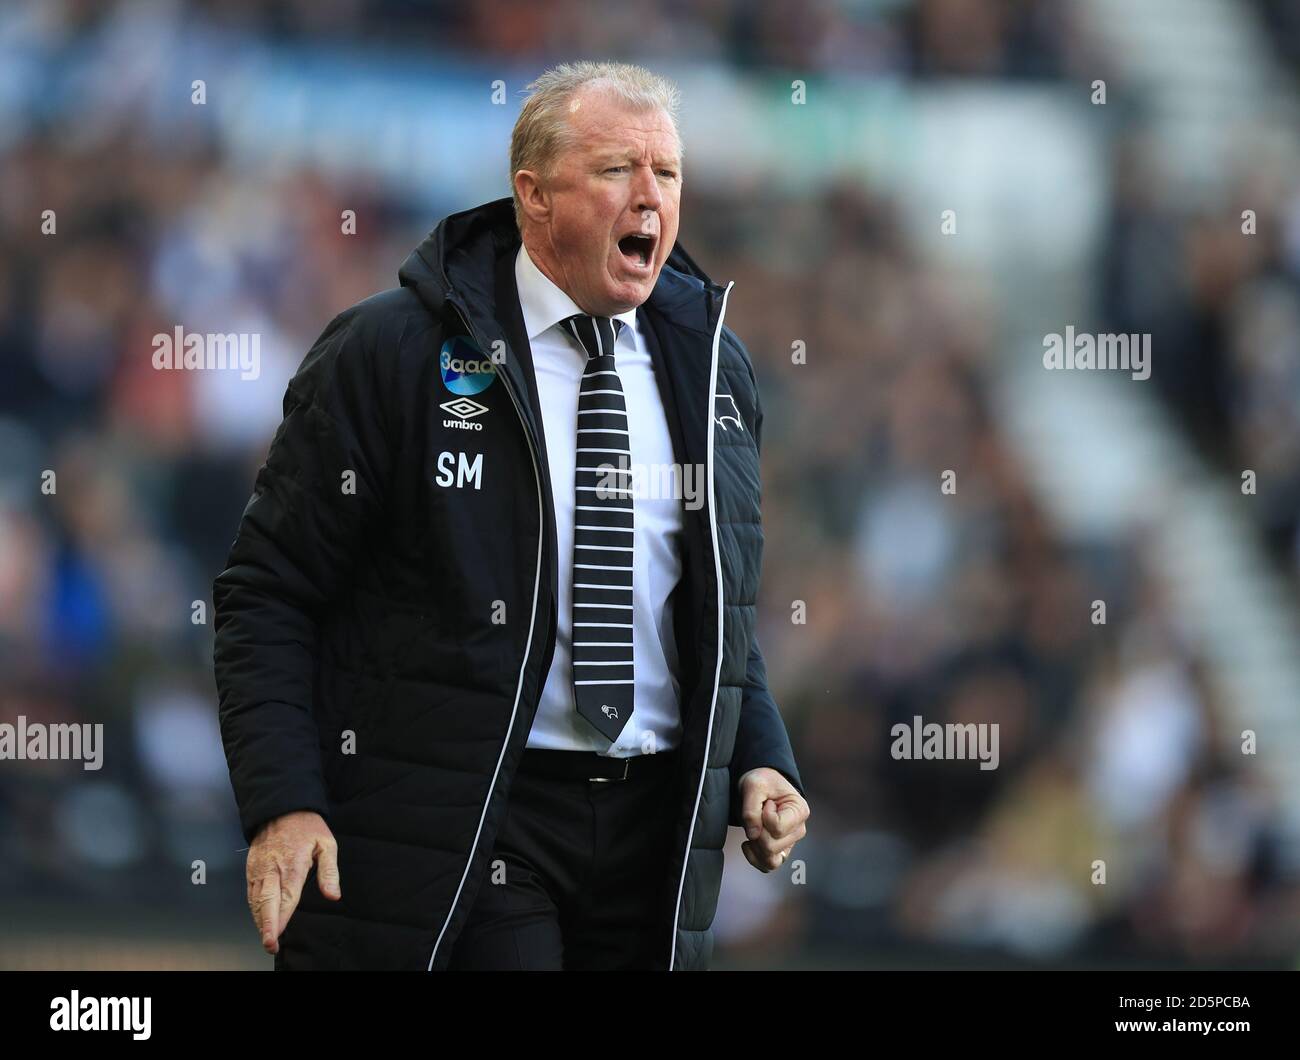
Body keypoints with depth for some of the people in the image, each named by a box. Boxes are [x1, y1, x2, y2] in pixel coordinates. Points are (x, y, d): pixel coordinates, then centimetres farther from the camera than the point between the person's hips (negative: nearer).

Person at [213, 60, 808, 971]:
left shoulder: (711, 366, 11)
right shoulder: (389, 353, -5)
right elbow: (267, 597, -5)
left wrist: (760, 760, 4)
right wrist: (282, 806, -15)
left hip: (654, 824, 5)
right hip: (454, 830, -5)